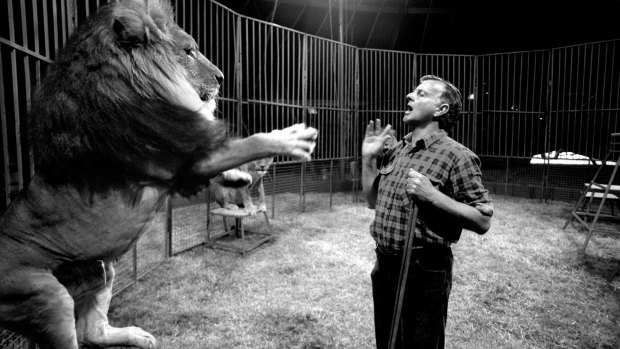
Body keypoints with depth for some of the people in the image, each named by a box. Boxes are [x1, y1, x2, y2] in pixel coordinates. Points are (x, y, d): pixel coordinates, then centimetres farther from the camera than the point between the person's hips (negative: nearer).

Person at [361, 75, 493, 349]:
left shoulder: (456, 156, -14)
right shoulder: (395, 150, 6)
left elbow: (483, 221, -16)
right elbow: (373, 201, 14)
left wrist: (432, 195, -25)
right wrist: (368, 158, 4)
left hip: (424, 271, -6)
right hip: (384, 265, 7)